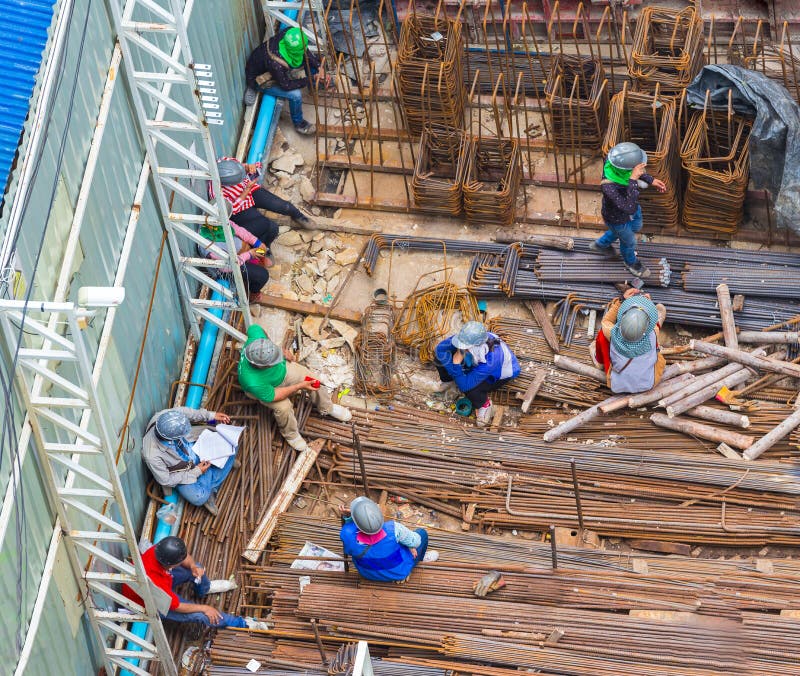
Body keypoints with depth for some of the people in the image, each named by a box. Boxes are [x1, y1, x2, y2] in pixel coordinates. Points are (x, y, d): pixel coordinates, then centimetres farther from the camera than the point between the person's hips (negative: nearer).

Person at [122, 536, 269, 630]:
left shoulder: (158, 550, -30)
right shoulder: (156, 584, -46)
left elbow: (185, 556, -5)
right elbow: (177, 607, -28)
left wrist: (192, 566, -25)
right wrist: (204, 608, -17)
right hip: (152, 604, -7)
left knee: (196, 569, 4)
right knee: (199, 615, -15)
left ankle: (204, 588, 40)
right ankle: (240, 623, 3)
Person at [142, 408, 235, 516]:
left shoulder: (167, 416, -30)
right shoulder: (152, 455, -38)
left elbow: (184, 411, -5)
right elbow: (166, 481, -22)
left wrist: (211, 415, -6)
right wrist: (196, 472, -18)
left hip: (195, 449, 5)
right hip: (182, 472, -5)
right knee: (198, 498, -27)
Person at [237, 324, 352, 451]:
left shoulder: (256, 340, -39)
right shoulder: (253, 382, -47)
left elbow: (254, 328, -13)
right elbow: (271, 396, -28)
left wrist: (281, 351, -9)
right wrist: (299, 386, -26)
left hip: (282, 367, 5)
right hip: (266, 387, -5)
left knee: (313, 380, 0)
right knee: (283, 407, -26)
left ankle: (326, 408, 32)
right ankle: (290, 434, 8)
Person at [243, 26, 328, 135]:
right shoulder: (275, 62, -45)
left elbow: (306, 52, -7)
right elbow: (286, 85, -29)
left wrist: (319, 68, -18)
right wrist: (310, 79, -24)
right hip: (260, 79, -7)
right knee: (295, 94, -23)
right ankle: (298, 123, 6)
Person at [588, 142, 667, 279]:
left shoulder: (617, 159, -27)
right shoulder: (609, 187, -49)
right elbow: (629, 208, -52)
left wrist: (651, 180, -8)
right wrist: (633, 180, -57)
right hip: (618, 218, -7)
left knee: (635, 227, 36)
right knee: (628, 242, 25)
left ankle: (600, 244, 59)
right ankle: (630, 261, 61)